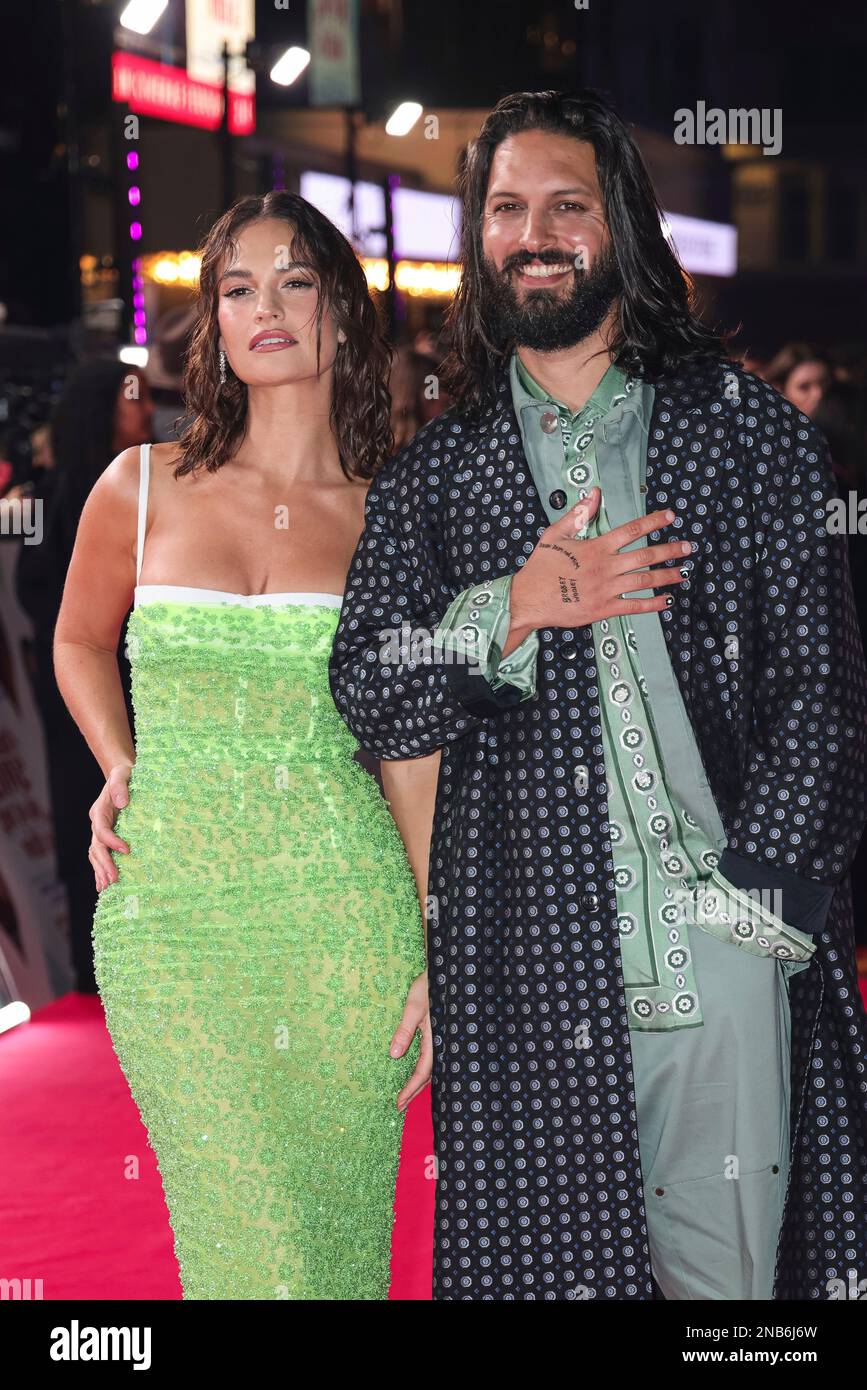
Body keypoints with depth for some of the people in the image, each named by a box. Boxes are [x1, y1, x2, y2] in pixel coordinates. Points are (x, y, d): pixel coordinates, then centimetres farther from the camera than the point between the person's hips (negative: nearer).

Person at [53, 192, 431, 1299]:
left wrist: (439, 954, 0)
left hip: (345, 915, 0)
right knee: (245, 1231, -5)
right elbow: (80, 640, 24)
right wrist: (119, 772, 7)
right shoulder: (143, 489, 6)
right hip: (170, 910, 0)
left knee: (339, 1226, 4)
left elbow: (420, 750, 6)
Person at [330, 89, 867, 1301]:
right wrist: (518, 610, -10)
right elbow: (368, 701, 7)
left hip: (721, 943, -1)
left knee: (728, 1270, -2)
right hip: (526, 961, 1)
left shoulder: (750, 433, 9)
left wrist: (755, 893, -6)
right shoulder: (435, 474, 14)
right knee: (549, 1257, 2)